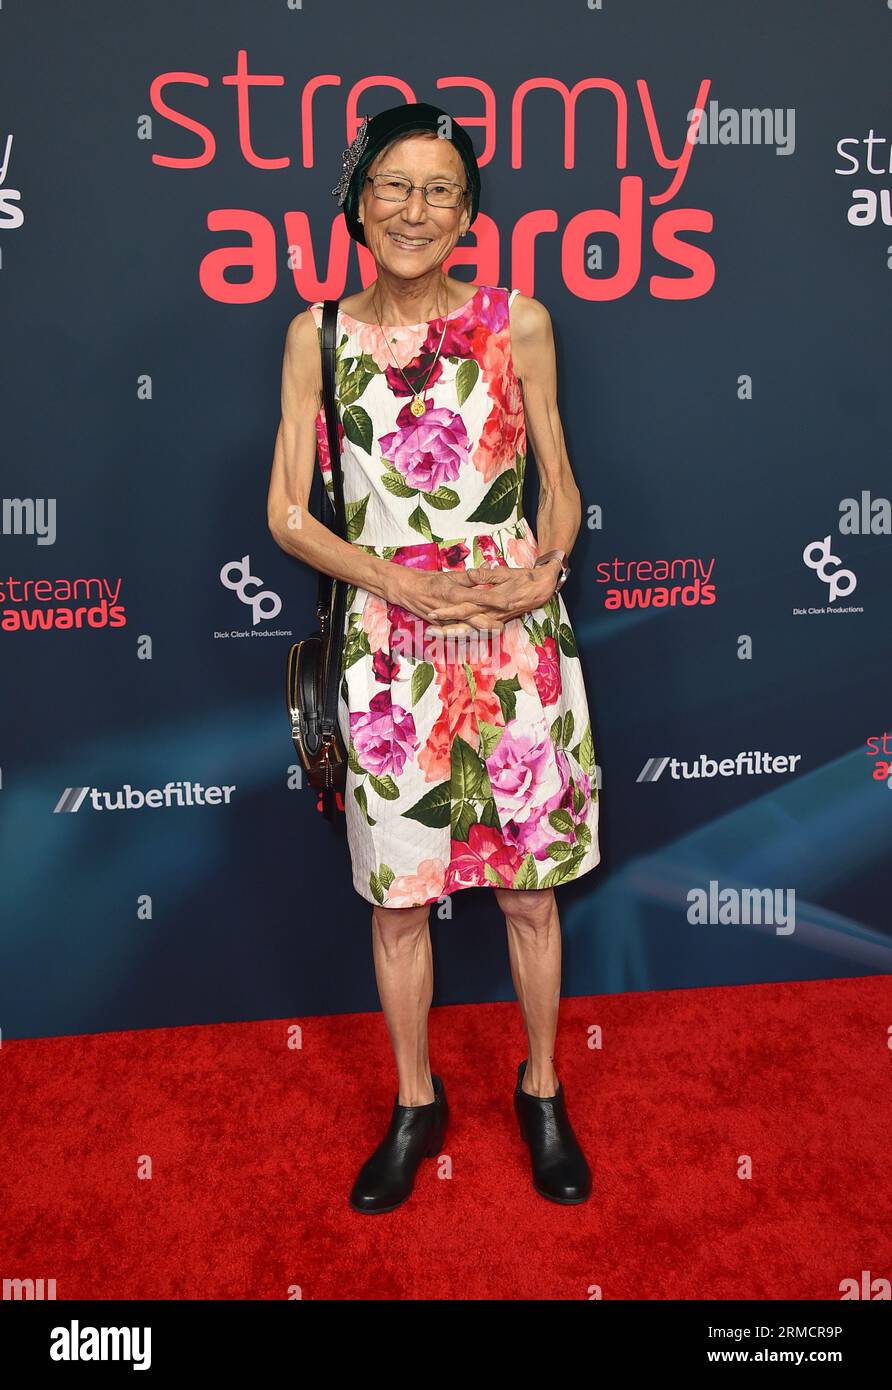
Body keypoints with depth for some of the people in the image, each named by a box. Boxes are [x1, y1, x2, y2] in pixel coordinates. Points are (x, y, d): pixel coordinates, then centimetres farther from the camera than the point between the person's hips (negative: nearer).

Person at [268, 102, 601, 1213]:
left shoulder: (518, 324, 3)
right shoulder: (318, 336, 3)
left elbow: (559, 480, 10)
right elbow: (288, 510, 1)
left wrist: (548, 568, -10)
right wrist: (404, 582, -13)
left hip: (519, 645, 0)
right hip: (390, 653, 0)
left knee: (529, 884, 11)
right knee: (397, 894, 10)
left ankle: (542, 1092, 35)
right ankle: (416, 1102, 34)